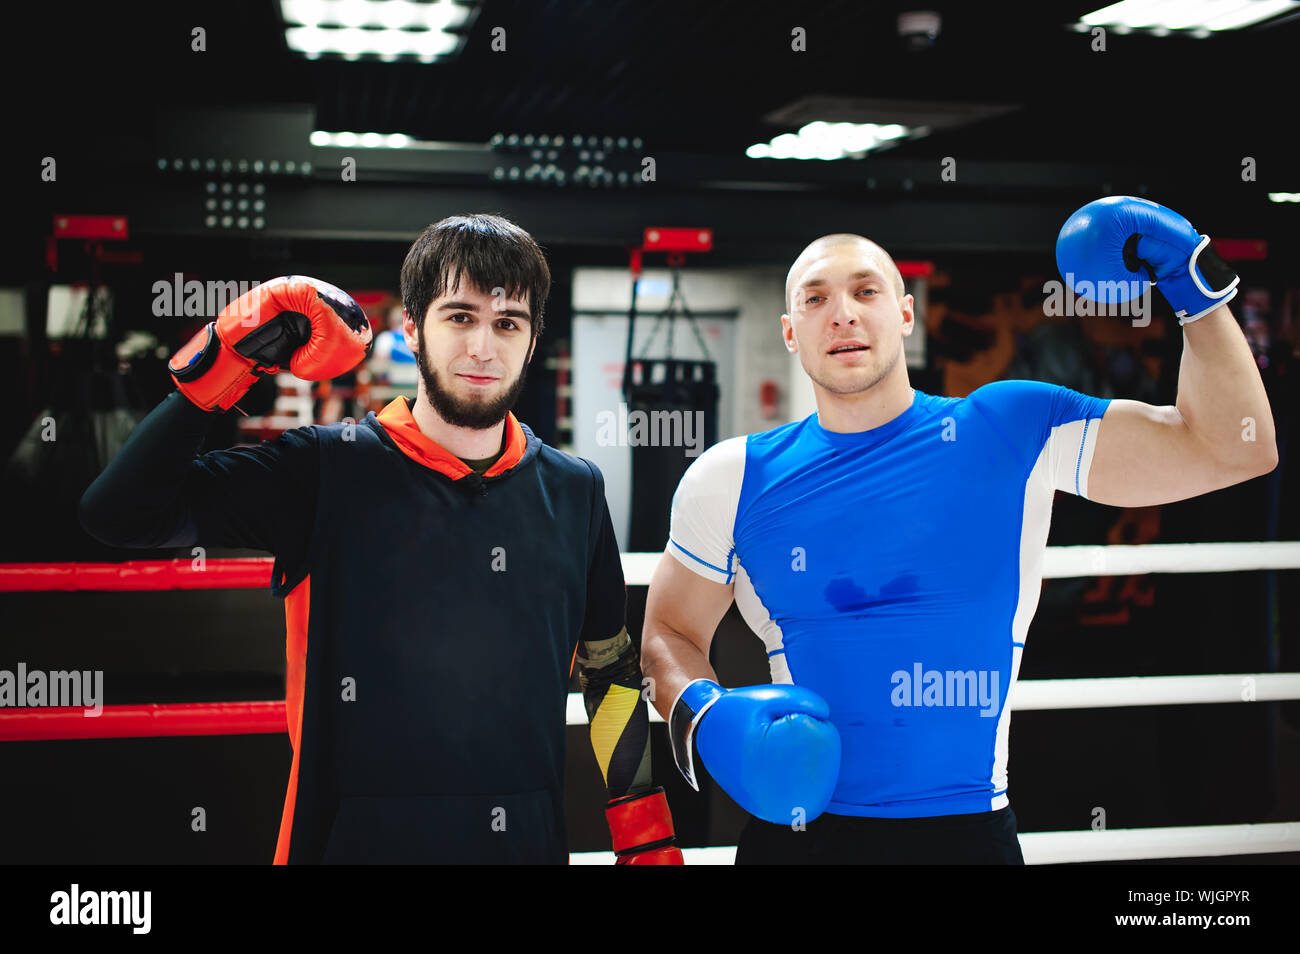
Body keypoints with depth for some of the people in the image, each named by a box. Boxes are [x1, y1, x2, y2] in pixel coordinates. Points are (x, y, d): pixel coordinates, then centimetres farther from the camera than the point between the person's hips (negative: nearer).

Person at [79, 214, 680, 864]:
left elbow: (609, 670, 12)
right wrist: (225, 360, -21)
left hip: (529, 840, 3)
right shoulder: (328, 472, -7)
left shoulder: (575, 491, 3)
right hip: (352, 839, -2)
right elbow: (118, 512, -14)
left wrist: (647, 837, 10)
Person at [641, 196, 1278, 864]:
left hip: (968, 831, 0)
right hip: (794, 828, 1)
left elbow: (1232, 449, -1)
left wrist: (1198, 283, -8)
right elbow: (670, 633, 10)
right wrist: (700, 717, -11)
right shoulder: (734, 478, -1)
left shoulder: (1014, 432, -2)